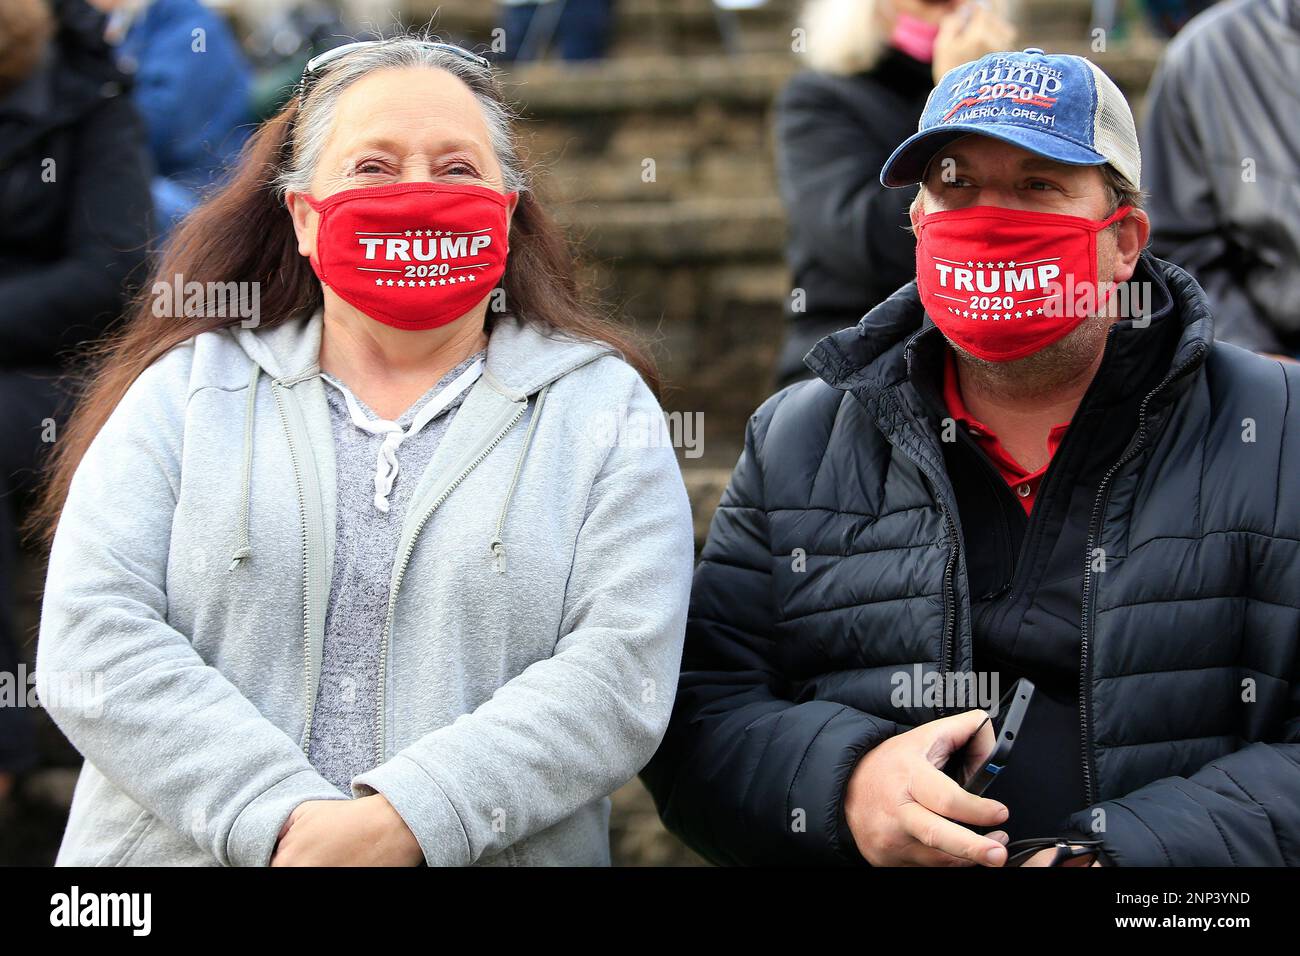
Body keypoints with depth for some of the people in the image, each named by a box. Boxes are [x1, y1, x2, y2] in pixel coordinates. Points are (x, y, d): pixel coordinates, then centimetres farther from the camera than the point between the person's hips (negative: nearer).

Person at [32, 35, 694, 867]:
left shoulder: (603, 405, 9)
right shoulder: (187, 391, 10)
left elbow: (620, 672, -3)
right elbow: (97, 642, -2)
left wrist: (404, 823, -15)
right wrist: (283, 821, -13)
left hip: (485, 856, -1)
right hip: (190, 849, 1)